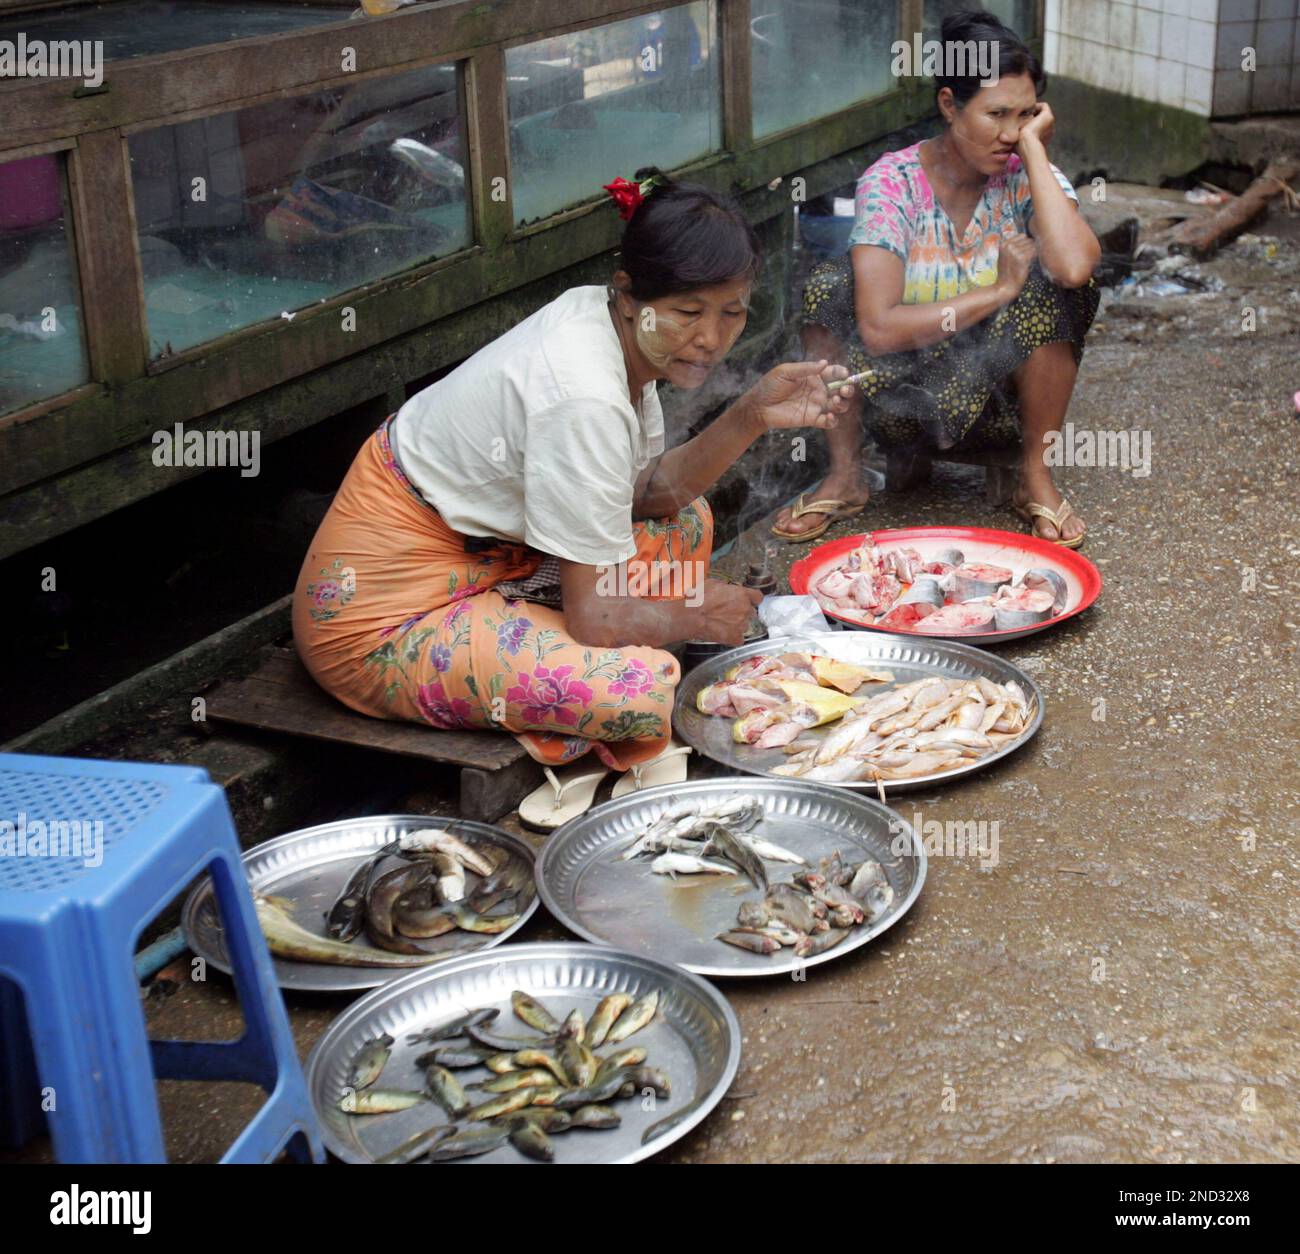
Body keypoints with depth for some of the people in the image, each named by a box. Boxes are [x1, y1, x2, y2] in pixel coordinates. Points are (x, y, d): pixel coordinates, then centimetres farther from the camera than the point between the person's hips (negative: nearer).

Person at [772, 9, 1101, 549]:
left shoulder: (1026, 176, -10)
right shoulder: (892, 181, -15)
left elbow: (1075, 266, -33)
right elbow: (879, 328, -26)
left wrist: (1034, 148, -24)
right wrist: (998, 291, -24)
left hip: (999, 401, 1)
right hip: (904, 397, 0)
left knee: (1054, 289, -26)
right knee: (826, 289, -23)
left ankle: (1036, 475, -8)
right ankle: (844, 474, -7)